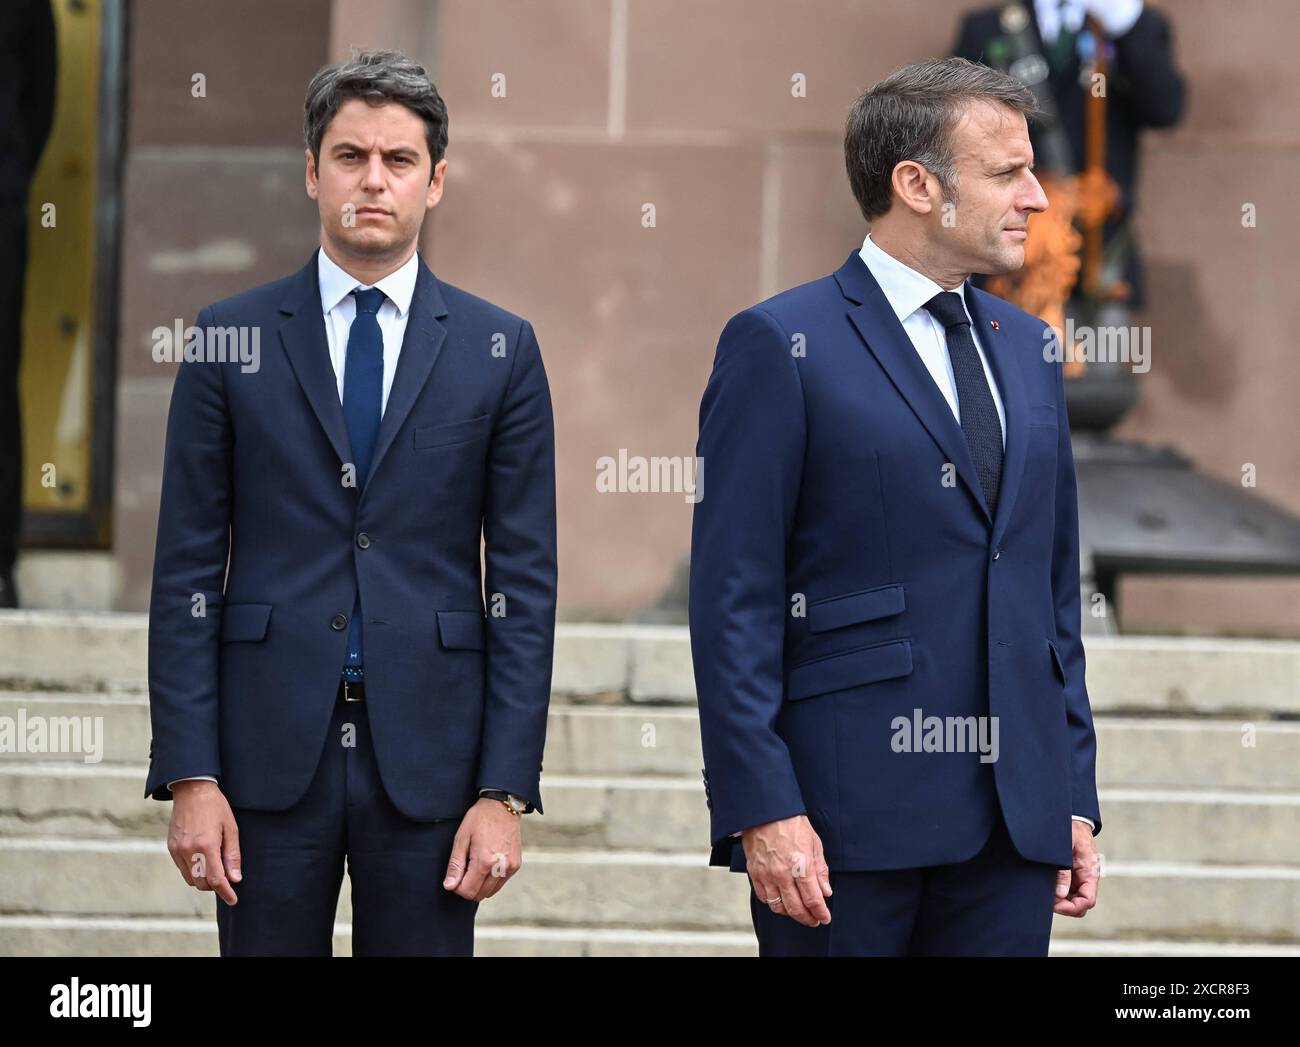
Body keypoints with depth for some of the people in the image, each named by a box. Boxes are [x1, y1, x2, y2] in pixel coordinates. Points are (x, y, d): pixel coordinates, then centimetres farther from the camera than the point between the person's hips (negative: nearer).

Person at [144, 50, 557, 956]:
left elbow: (526, 581, 3)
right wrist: (190, 776, -5)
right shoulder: (231, 339, 4)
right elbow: (187, 568, 3)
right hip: (270, 746, 0)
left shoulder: (500, 351, 5)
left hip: (428, 755, 0)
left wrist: (507, 790, -4)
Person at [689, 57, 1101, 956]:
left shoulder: (1028, 348, 16)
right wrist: (761, 810, -15)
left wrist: (1076, 796, 12)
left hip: (1016, 813, 6)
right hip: (844, 813, -6)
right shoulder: (781, 346, -4)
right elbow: (732, 601, -8)